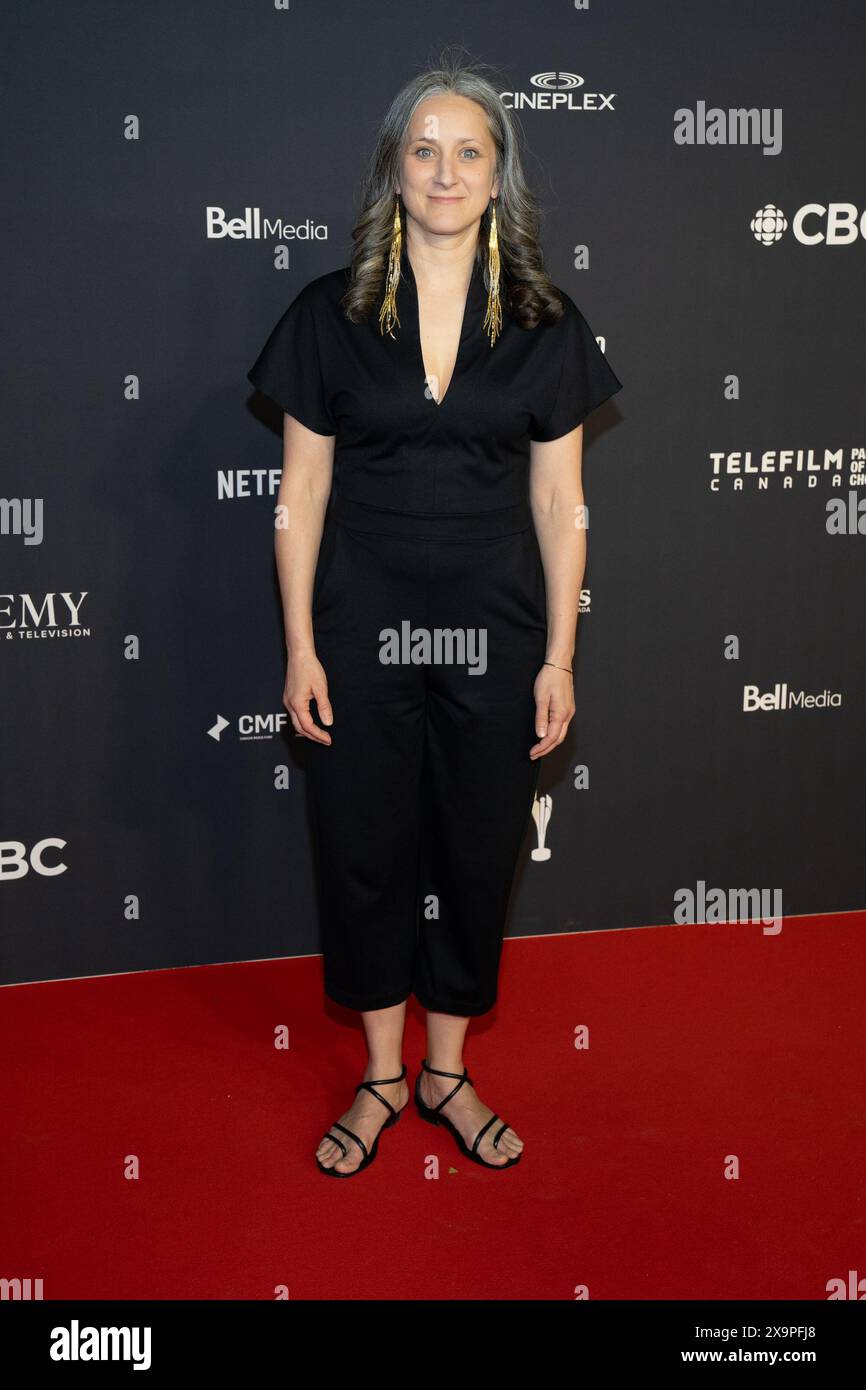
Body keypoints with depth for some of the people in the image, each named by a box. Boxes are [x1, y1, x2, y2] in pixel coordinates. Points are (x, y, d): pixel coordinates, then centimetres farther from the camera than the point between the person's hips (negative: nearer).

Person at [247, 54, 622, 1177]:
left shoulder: (546, 325, 2)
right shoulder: (332, 314, 0)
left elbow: (559, 503, 3)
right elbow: (302, 496, 1)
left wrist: (559, 657, -1)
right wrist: (300, 646, -4)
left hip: (493, 630, 1)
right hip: (362, 628, 0)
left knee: (479, 847, 10)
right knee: (365, 843, 8)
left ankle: (447, 1069, 31)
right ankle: (384, 1075, 29)